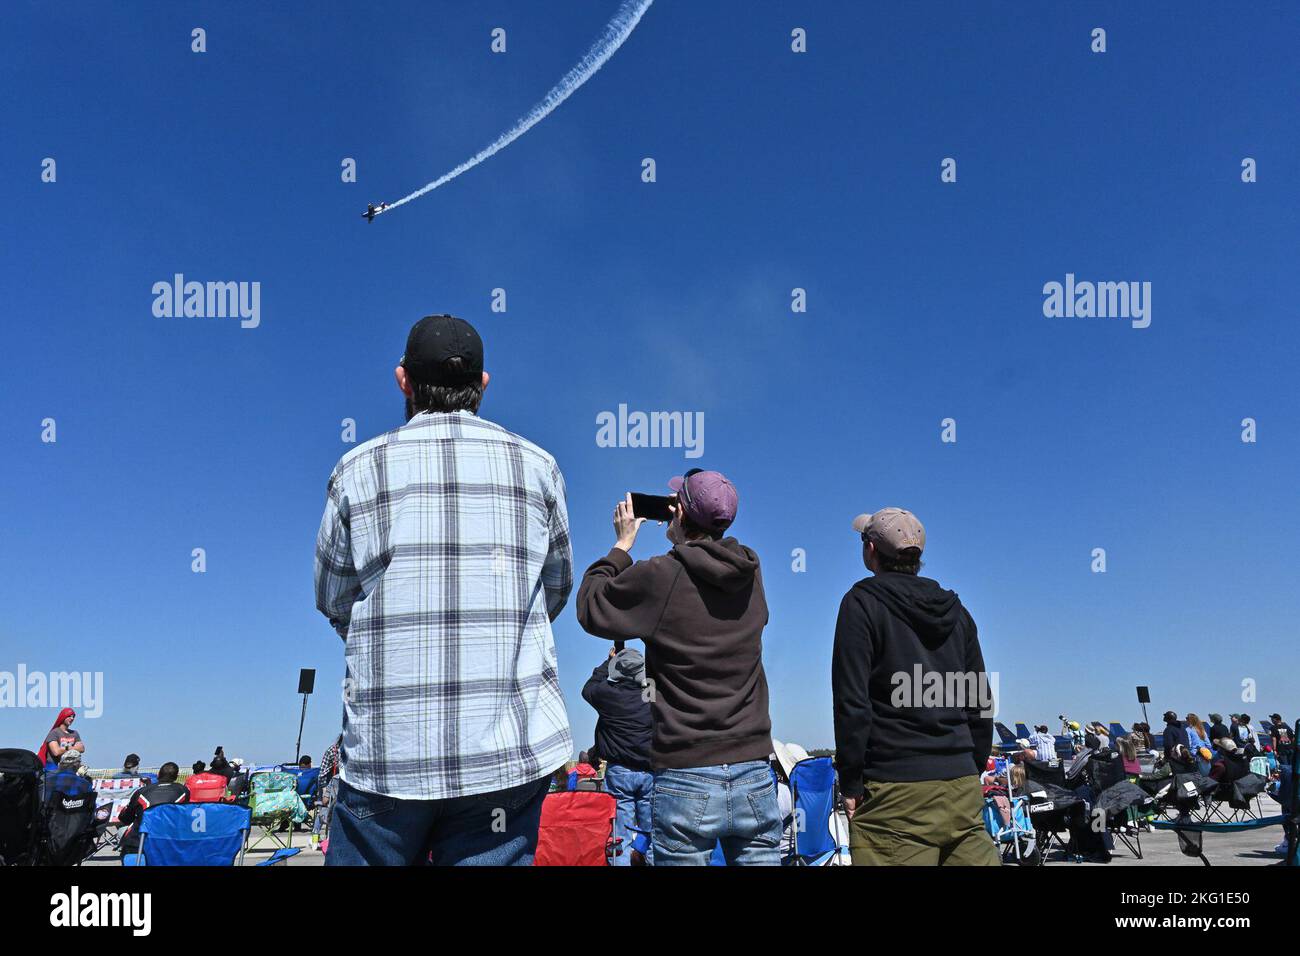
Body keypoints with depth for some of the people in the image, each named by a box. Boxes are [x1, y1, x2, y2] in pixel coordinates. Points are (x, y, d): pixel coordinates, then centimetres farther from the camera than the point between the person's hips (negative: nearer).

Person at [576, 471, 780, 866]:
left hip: (686, 778, -4)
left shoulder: (660, 576, -10)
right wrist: (684, 539, 26)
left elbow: (589, 607, 6)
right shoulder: (750, 572, 4)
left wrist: (622, 544, 16)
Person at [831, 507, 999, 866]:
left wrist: (850, 784, -5)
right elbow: (981, 704, 16)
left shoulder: (863, 602, -4)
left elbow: (852, 702, -11)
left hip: (896, 787, -6)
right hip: (962, 789, 6)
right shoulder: (956, 611, 15)